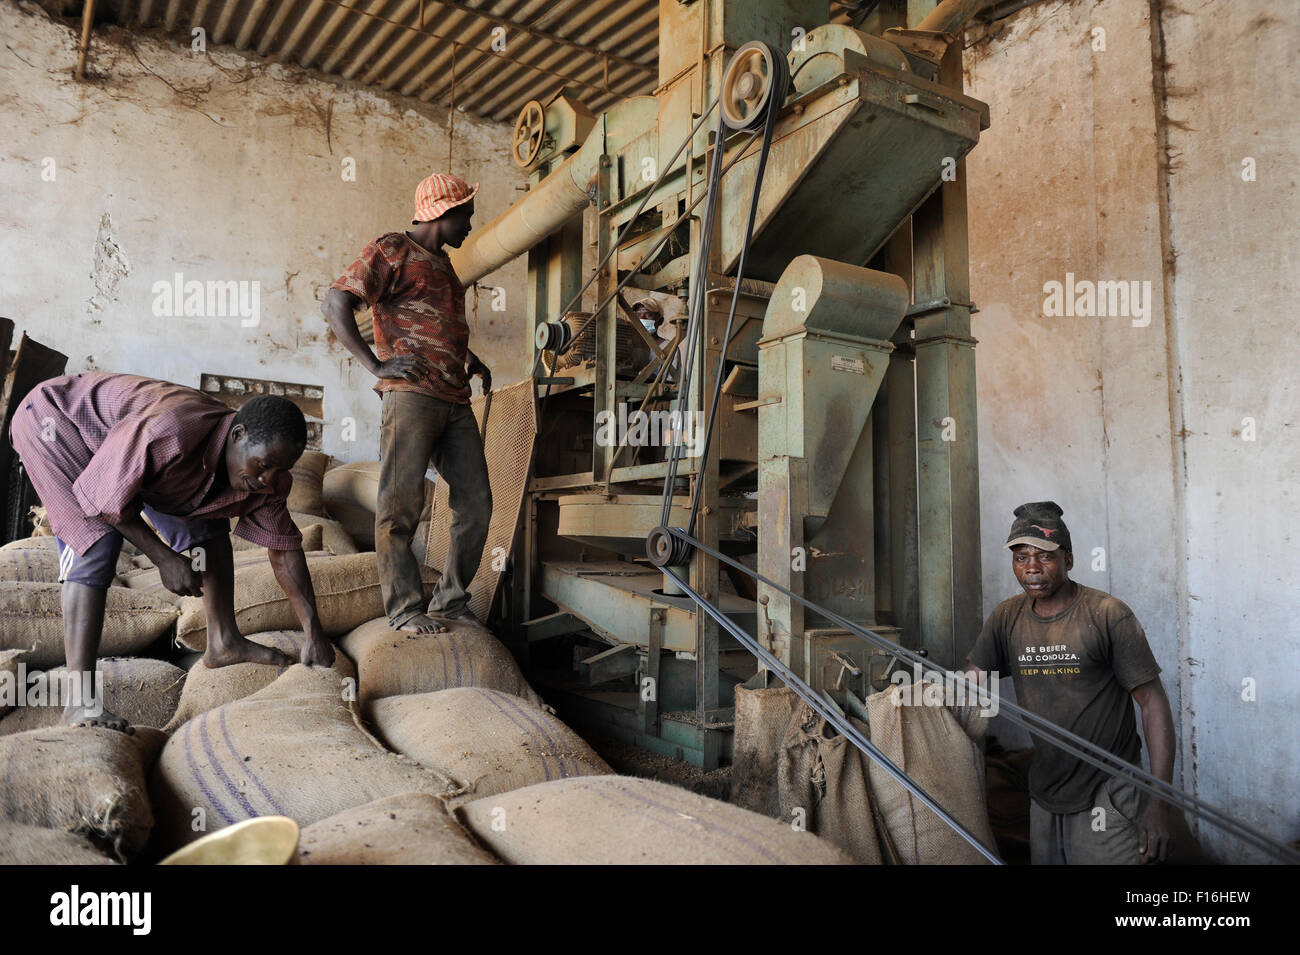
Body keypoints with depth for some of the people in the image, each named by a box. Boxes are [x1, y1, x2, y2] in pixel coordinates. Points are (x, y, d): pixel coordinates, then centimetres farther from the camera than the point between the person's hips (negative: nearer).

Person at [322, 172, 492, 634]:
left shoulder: (443, 264, 27)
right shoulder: (392, 249, 2)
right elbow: (336, 302, -8)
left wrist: (470, 358, 23)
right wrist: (375, 364, -15)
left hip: (456, 400, 8)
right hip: (411, 393, -8)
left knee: (476, 504, 5)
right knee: (401, 505, -7)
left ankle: (450, 601, 16)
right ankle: (405, 609, 0)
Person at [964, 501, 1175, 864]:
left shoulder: (1107, 615, -12)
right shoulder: (1007, 618, 2)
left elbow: (1154, 705, -11)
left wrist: (1159, 807, -15)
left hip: (1106, 797, -5)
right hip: (1044, 793, 5)